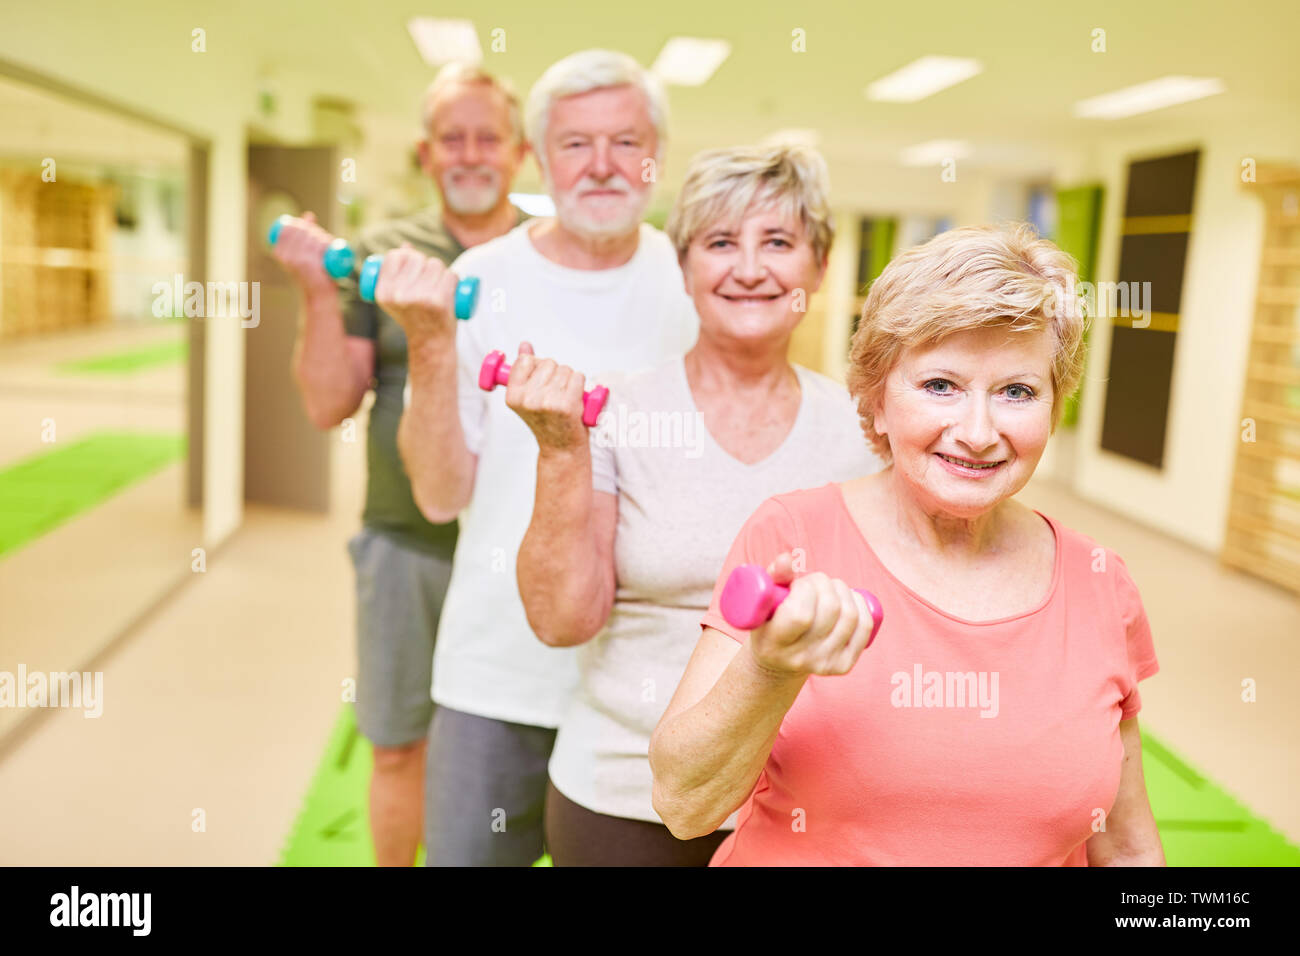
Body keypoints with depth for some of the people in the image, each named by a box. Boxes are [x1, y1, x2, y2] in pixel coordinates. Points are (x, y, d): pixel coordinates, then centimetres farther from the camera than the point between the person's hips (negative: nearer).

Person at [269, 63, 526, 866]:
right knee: (400, 749, 15)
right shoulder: (383, 251, 3)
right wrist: (319, 293, -11)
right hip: (405, 546, 1)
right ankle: (393, 861, 38)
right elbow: (329, 405, 1)